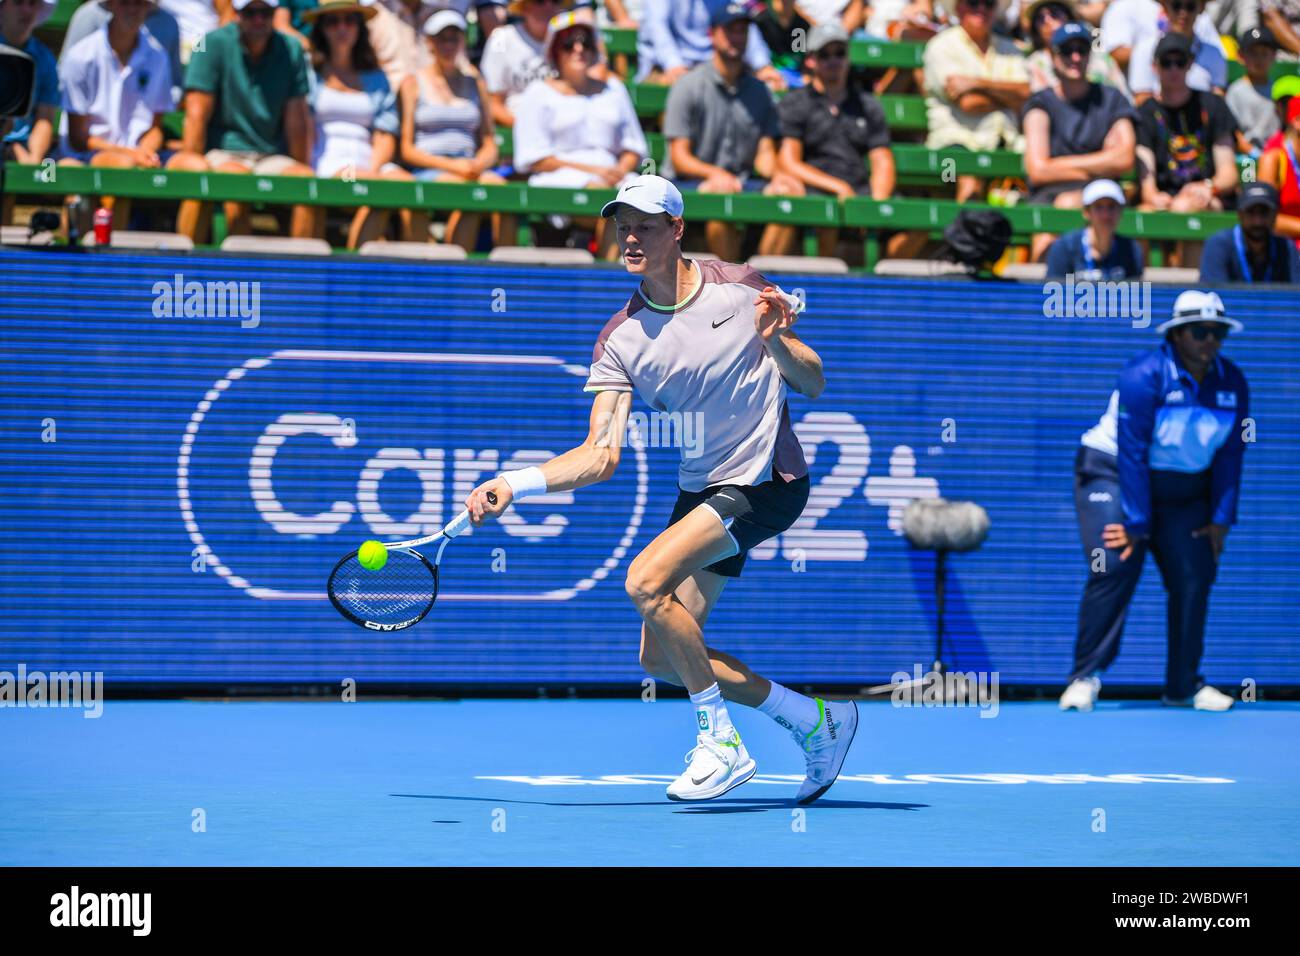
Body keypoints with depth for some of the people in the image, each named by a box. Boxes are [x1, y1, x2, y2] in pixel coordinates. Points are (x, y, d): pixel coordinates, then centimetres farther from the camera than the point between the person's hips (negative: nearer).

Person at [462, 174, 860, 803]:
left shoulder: (739, 288, -7)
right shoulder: (620, 342, -1)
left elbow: (813, 385, 1)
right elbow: (601, 456, -6)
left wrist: (777, 340, -19)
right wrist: (512, 485, -17)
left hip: (768, 482, -6)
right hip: (700, 492, 6)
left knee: (646, 582, -25)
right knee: (661, 659, 3)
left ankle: (721, 741, -14)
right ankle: (814, 721, 17)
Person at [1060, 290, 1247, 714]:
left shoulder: (1232, 384, -5)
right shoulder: (1144, 376, -22)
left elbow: (1229, 456, 0)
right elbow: (1132, 454, -23)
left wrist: (1221, 520, -5)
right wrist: (1136, 523, -23)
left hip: (1185, 491, 5)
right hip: (1113, 475, -5)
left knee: (1194, 577, -5)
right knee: (1115, 567, -20)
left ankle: (1184, 685, 6)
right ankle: (1085, 677, -15)